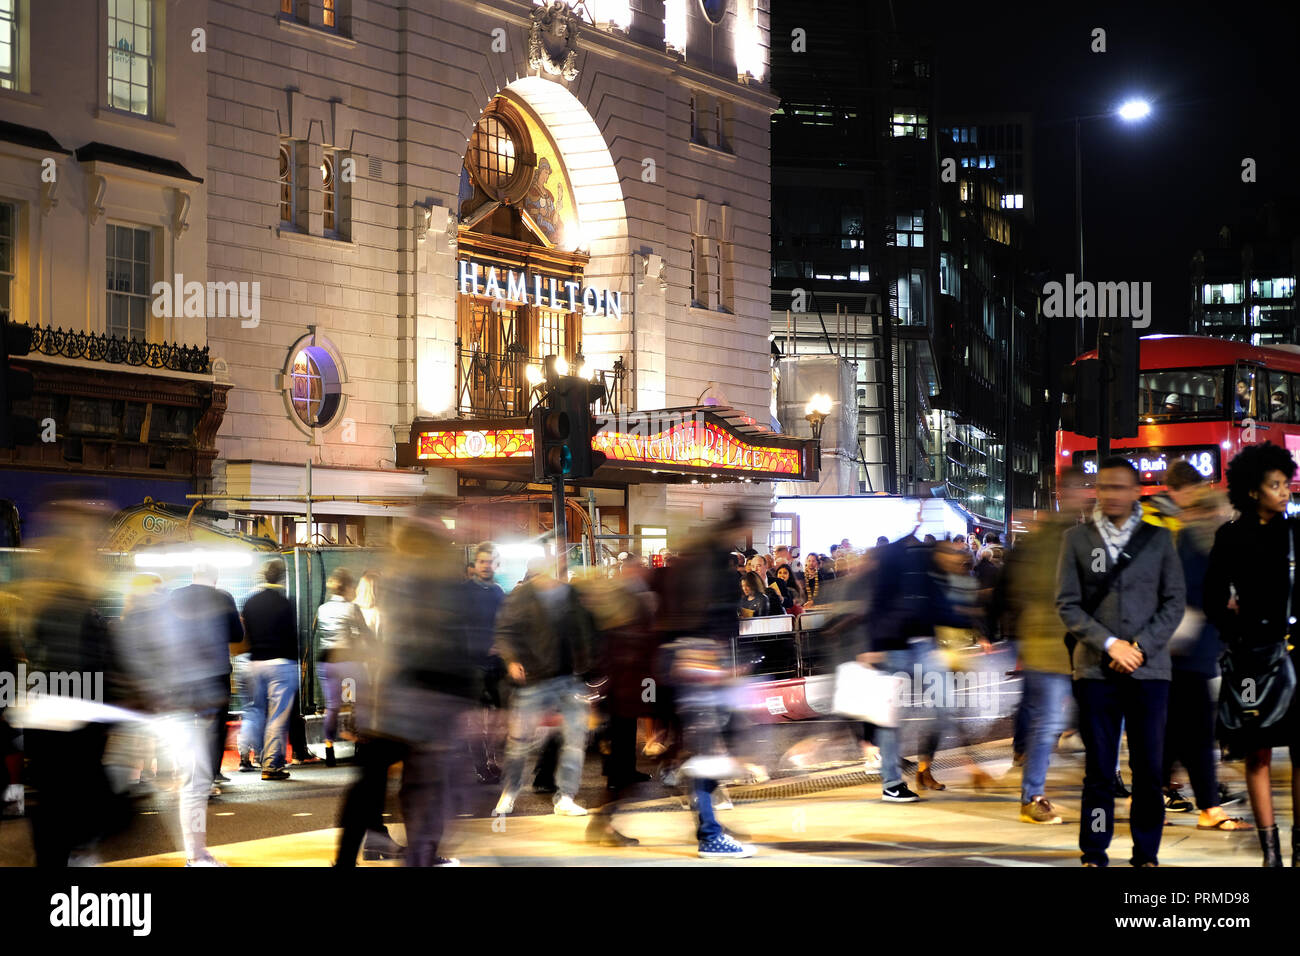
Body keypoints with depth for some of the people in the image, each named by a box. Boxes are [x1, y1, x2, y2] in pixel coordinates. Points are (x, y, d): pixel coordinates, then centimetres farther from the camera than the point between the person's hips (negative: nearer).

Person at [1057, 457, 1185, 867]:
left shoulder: (1158, 539, 6)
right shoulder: (1077, 538, 3)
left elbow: (1174, 602, 4)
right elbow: (1068, 604, 0)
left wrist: (1140, 647, -8)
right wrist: (1110, 644, -10)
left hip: (1150, 670, 1)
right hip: (1095, 671, -1)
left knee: (1148, 768, 3)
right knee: (1099, 770, 3)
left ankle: (1146, 855, 12)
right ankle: (1093, 855, 10)